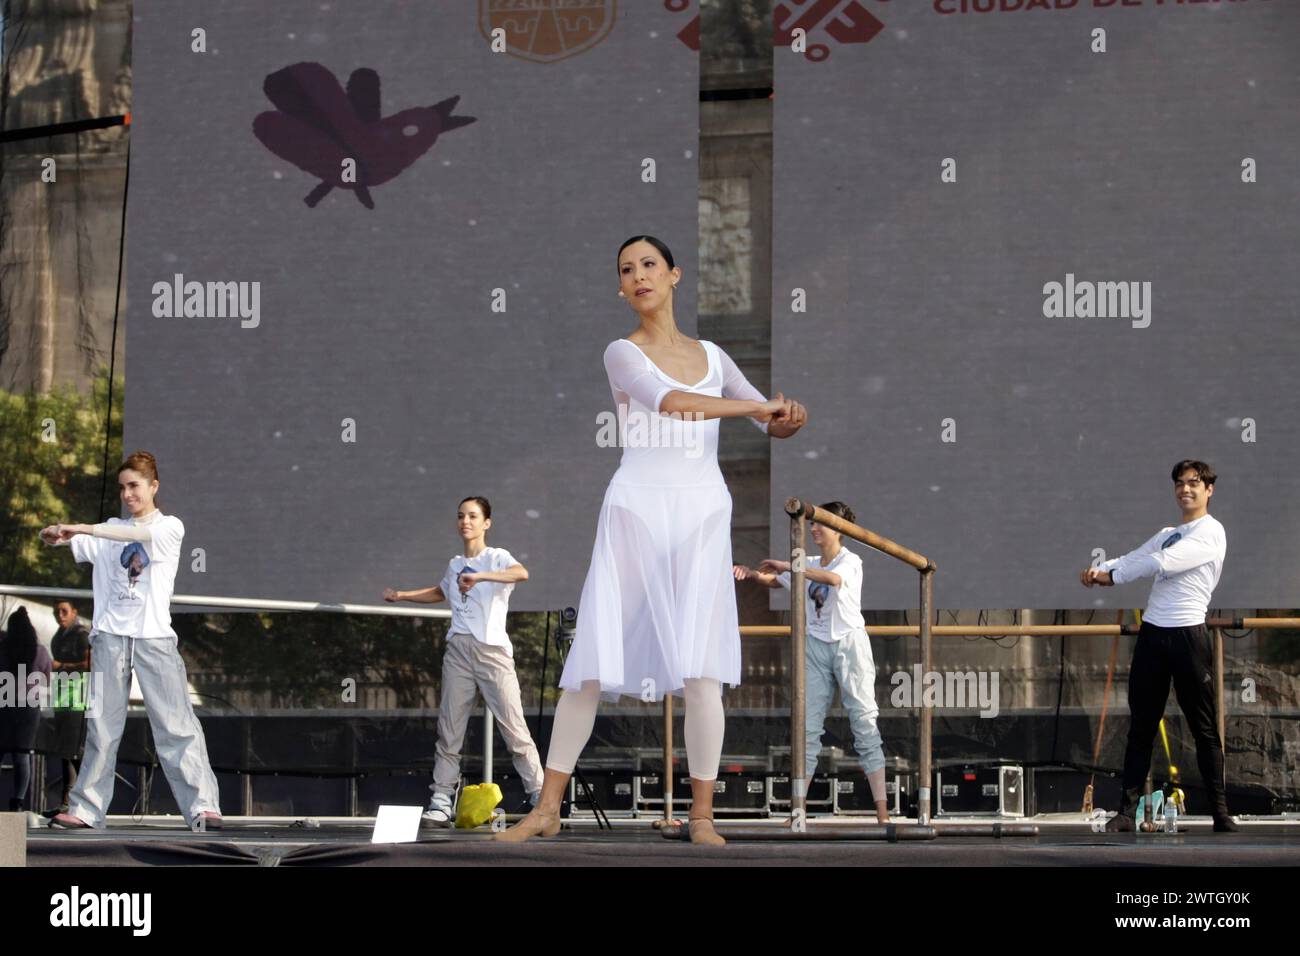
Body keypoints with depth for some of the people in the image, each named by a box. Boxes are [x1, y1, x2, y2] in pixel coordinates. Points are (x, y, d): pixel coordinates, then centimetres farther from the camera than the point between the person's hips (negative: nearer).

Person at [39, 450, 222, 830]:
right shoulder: (110, 529, 16)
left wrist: (83, 529, -25)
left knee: (176, 722, -8)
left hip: (154, 637, -3)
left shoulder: (170, 527, 5)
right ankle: (86, 809, 5)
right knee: (101, 724, 2)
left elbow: (140, 534, -16)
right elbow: (74, 542, 2)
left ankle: (203, 805, -10)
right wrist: (54, 535, -23)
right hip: (110, 636, 3)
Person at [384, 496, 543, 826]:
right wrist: (402, 595, 37)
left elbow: (521, 573, -25)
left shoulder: (497, 558, 0)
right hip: (458, 650, 5)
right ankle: (440, 804, 1)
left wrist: (479, 576, -33)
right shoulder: (454, 565, 18)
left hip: (493, 650, -5)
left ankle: (540, 797, -6)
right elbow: (441, 592, 41)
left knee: (514, 727, -10)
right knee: (449, 728, 0)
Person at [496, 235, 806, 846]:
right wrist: (751, 406, -16)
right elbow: (668, 400, -18)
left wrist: (790, 420, -11)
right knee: (593, 661, -3)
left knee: (700, 665, -6)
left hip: (701, 514, 3)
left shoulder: (711, 356, 15)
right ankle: (547, 809, 4)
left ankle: (701, 815, -1)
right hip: (636, 509, -3)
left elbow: (771, 426, 13)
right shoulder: (623, 354, 1)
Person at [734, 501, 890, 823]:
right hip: (817, 645, 6)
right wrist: (751, 574, -5)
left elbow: (834, 578, -30)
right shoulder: (809, 564, 12)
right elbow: (775, 580, 17)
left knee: (864, 719, -9)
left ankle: (882, 809, -12)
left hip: (849, 641, -6)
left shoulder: (850, 561, -8)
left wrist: (789, 566, -28)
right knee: (808, 723, 1)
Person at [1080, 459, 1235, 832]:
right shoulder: (1167, 534, 20)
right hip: (1152, 633, 7)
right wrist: (1099, 568, -12)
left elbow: (1161, 564, -16)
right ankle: (1128, 811, 4)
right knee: (1141, 727, 4)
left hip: (1188, 634, -7)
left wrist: (1109, 577, -10)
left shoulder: (1210, 532, -6)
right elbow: (1131, 560, 9)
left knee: (1204, 728, -2)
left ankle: (1220, 812, 3)